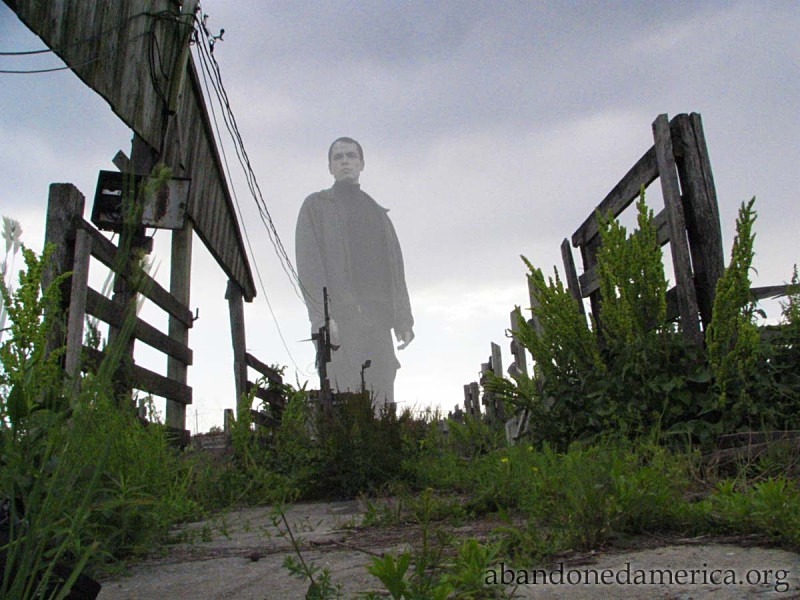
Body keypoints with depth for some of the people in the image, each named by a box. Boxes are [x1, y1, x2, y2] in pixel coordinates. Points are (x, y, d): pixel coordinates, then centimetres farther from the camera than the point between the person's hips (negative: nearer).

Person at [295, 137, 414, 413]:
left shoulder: (377, 213, 26)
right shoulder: (315, 206, 12)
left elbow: (395, 268, 19)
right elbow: (308, 263, -1)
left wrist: (403, 318, 8)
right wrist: (323, 315, -14)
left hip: (376, 317, 5)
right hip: (338, 317, -4)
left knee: (380, 399, -3)